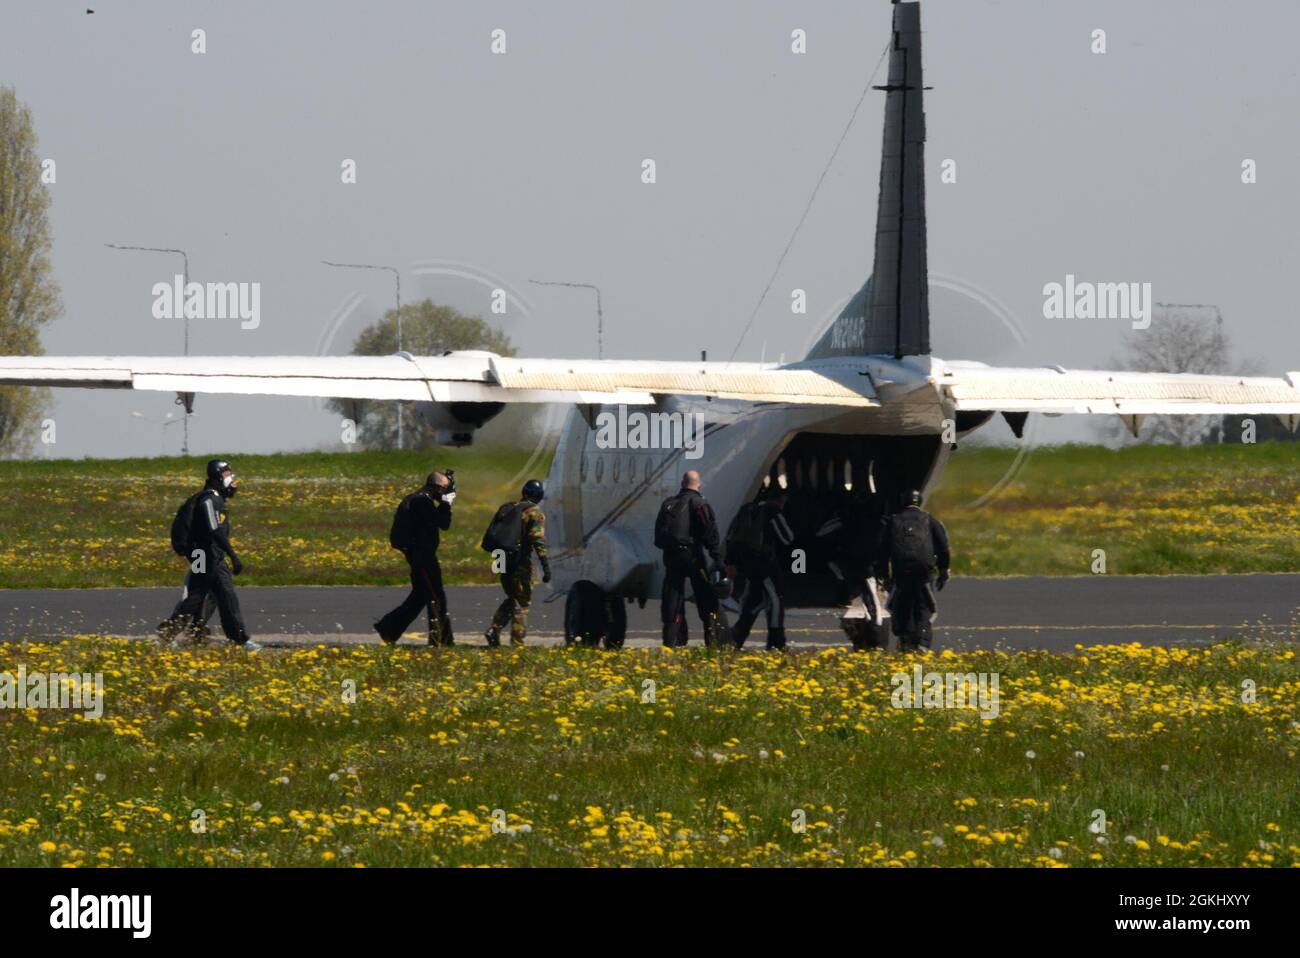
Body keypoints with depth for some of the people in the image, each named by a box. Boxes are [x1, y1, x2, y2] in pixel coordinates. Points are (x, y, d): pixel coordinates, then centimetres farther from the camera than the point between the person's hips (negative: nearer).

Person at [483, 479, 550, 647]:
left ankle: (494, 630, 9)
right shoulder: (534, 513, -8)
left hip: (504, 562, 6)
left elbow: (490, 534, 17)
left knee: (512, 598, 22)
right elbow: (538, 541, -19)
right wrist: (546, 566, -22)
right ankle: (517, 642, -4)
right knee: (523, 603, 2)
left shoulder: (506, 509, 13)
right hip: (521, 564, -6)